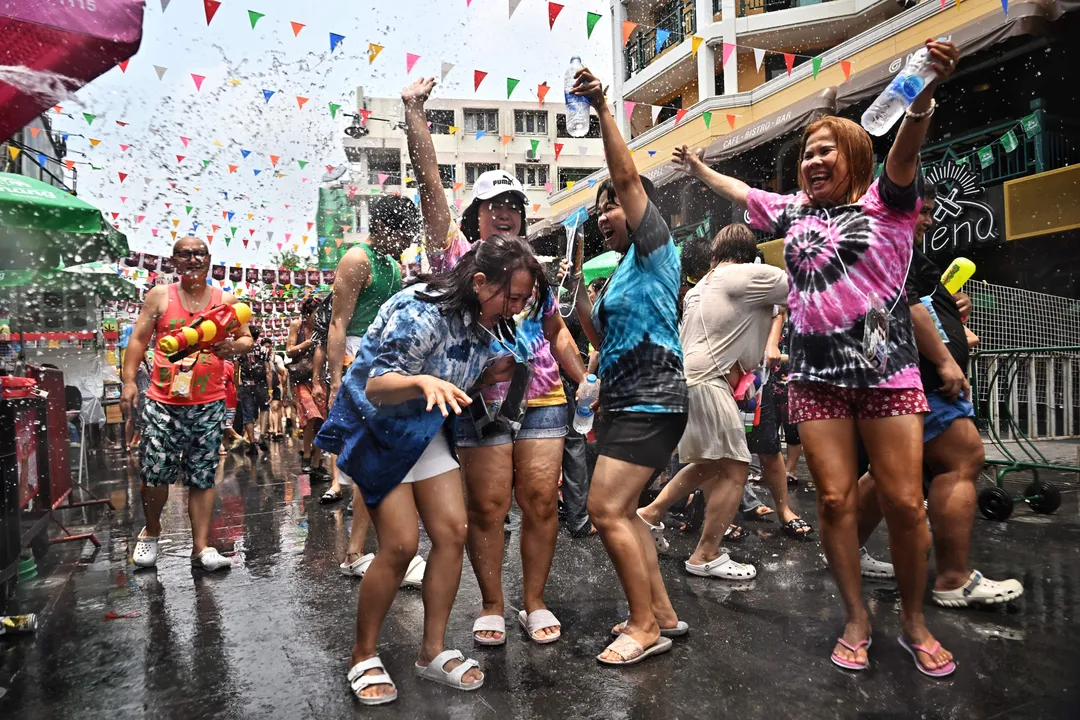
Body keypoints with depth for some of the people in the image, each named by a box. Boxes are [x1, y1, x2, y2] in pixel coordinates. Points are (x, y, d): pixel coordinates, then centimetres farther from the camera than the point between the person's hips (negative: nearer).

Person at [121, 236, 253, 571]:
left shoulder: (225, 300, 7)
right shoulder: (159, 296, 5)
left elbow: (246, 338, 13)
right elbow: (139, 339, 5)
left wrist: (234, 346, -11)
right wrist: (129, 380, -5)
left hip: (209, 404, 1)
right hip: (163, 402, 0)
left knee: (202, 477, 5)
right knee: (154, 474, 2)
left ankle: (201, 548, 11)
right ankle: (151, 532, 30)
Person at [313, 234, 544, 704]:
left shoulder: (483, 322, -4)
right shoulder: (421, 312, -29)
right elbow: (375, 386, -31)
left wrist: (497, 372, -11)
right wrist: (423, 382, -50)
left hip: (426, 429, 7)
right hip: (377, 425, -7)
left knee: (452, 532, -2)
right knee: (400, 545, -10)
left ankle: (433, 651, 13)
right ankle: (363, 657, 13)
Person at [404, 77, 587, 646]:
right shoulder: (457, 253, 6)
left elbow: (557, 332, 23)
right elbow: (429, 183, -1)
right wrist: (414, 112, -4)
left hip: (543, 399, 4)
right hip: (482, 400, -3)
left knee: (541, 501, 2)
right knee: (486, 506, 1)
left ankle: (534, 602, 17)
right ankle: (492, 606, 17)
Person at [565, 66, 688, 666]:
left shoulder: (654, 250, -5)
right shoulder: (620, 272, 20)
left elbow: (627, 176, -17)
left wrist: (602, 109, -20)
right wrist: (576, 285, 15)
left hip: (650, 403, -10)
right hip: (621, 402, 10)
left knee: (606, 509, -13)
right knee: (619, 510, 13)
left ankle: (645, 626, 0)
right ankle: (661, 611, 24)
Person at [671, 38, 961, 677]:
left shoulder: (884, 201, 3)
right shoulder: (795, 212, 16)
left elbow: (905, 150, -17)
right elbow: (742, 192, 31)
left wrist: (927, 92, -36)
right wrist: (699, 168, 44)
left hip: (885, 371, -3)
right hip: (815, 375, 4)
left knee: (904, 501, -1)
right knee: (834, 499, 1)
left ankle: (915, 623, 19)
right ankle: (856, 619, 16)